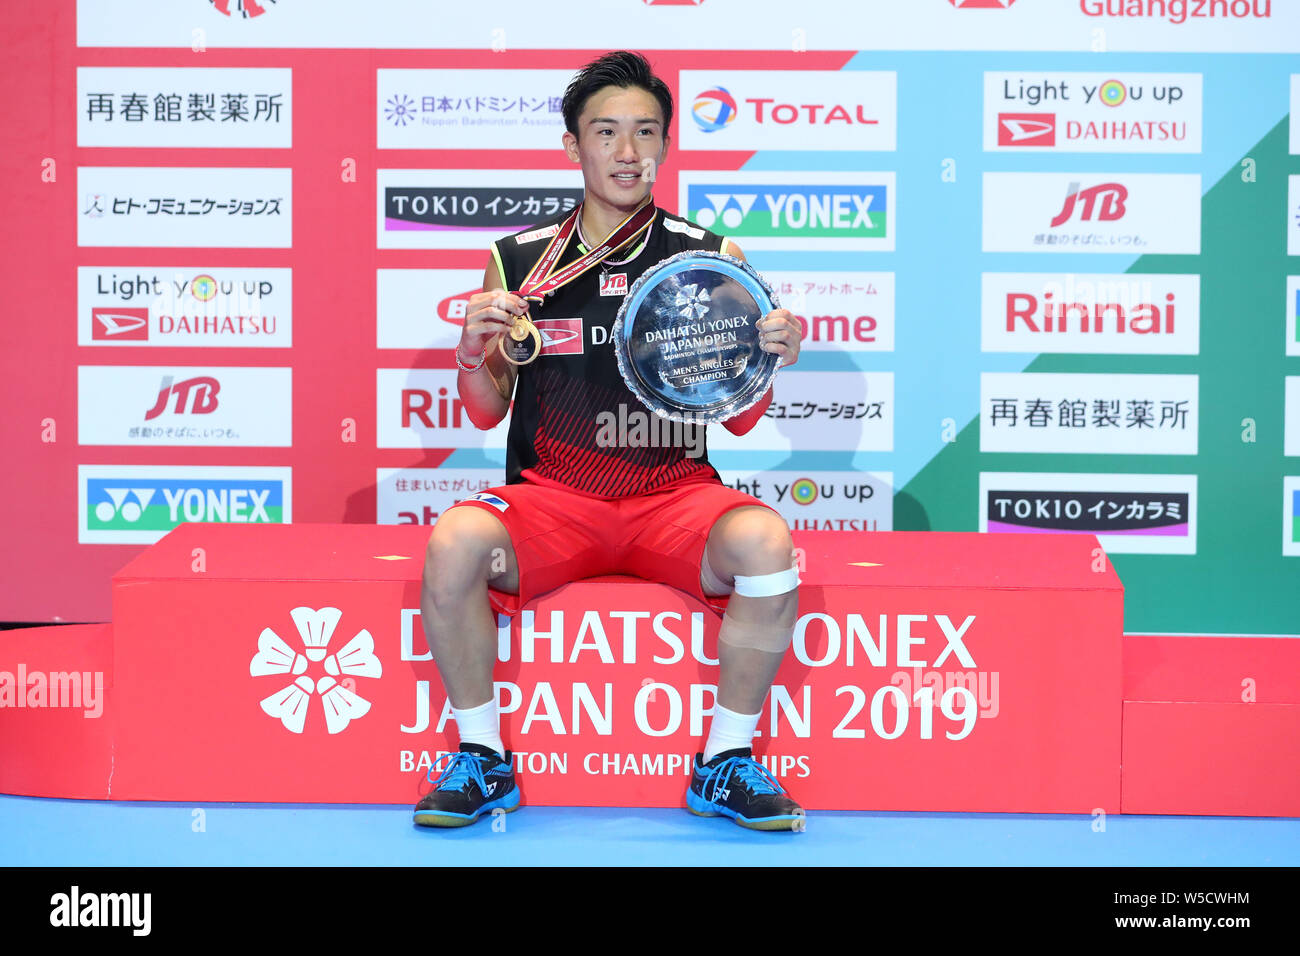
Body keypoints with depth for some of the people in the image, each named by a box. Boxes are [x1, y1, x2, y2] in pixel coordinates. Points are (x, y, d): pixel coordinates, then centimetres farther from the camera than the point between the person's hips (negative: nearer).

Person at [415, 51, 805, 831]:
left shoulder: (713, 256, 5)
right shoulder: (519, 260, 7)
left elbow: (738, 421, 7)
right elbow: (486, 413, 9)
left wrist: (766, 362, -14)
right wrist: (475, 352, -11)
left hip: (676, 494, 0)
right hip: (552, 496, 0)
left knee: (766, 542, -31)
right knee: (454, 543, -30)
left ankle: (727, 764, -9)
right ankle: (482, 760, -6)